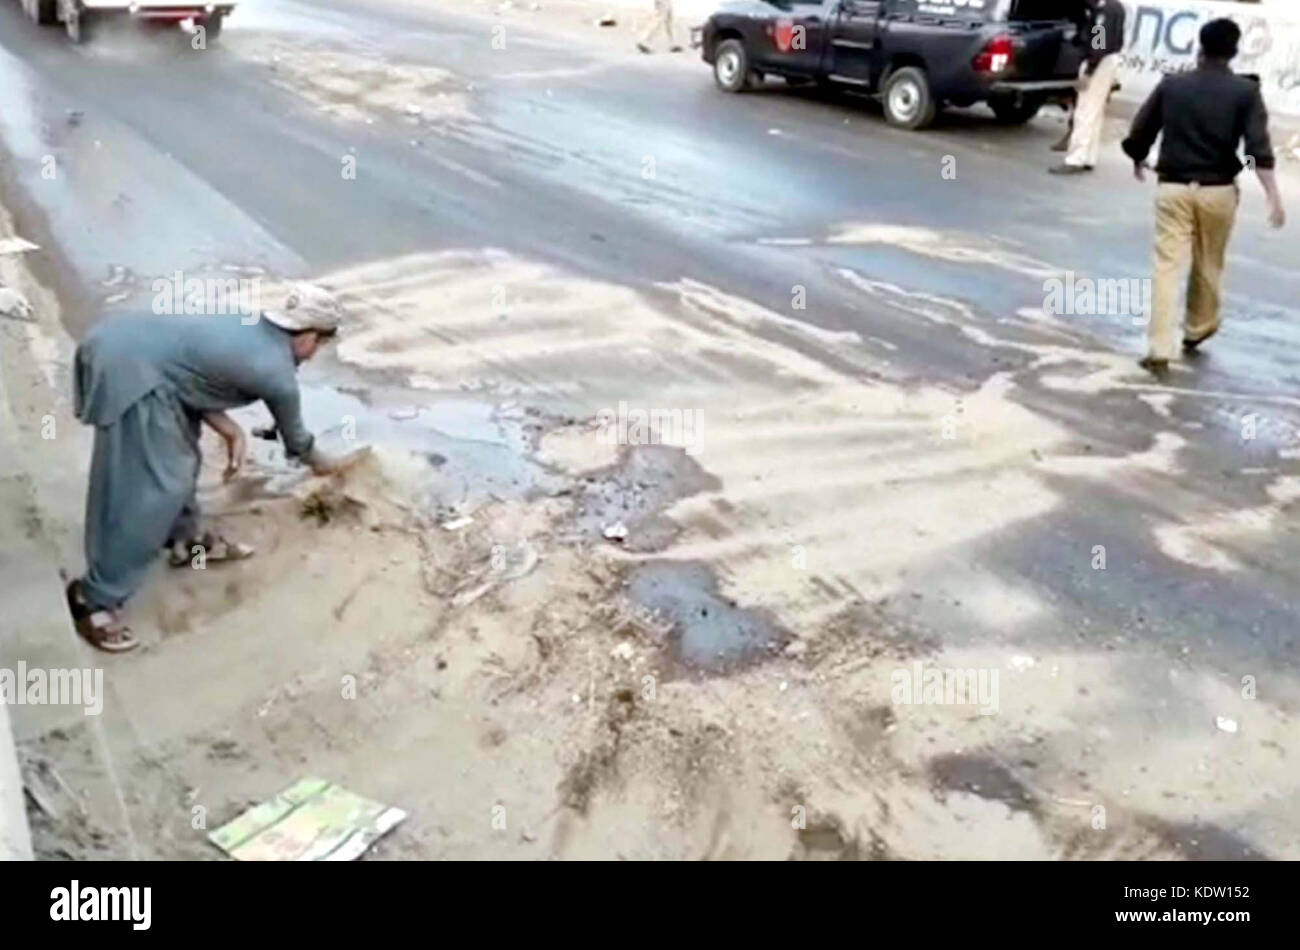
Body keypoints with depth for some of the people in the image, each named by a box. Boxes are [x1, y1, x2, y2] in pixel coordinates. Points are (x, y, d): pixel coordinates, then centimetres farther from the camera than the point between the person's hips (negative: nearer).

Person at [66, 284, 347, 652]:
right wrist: (321, 463, 35)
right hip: (128, 368, -10)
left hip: (123, 340, 10)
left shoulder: (250, 328, 18)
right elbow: (295, 438, 14)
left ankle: (187, 538, 39)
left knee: (178, 454, 22)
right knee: (150, 489, -5)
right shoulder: (278, 374, -4)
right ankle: (94, 599, 2)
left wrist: (231, 431, 10)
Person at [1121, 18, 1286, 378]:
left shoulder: (1171, 84, 1)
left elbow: (1139, 133, 6)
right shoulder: (1245, 91, -3)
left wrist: (1138, 161, 27)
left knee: (1167, 266, -3)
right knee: (1208, 265, 19)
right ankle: (1197, 331, 39)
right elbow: (1258, 148, -13)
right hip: (1217, 190, 0)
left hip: (1173, 188, 0)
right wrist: (1273, 196, -13)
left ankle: (1159, 351, -12)